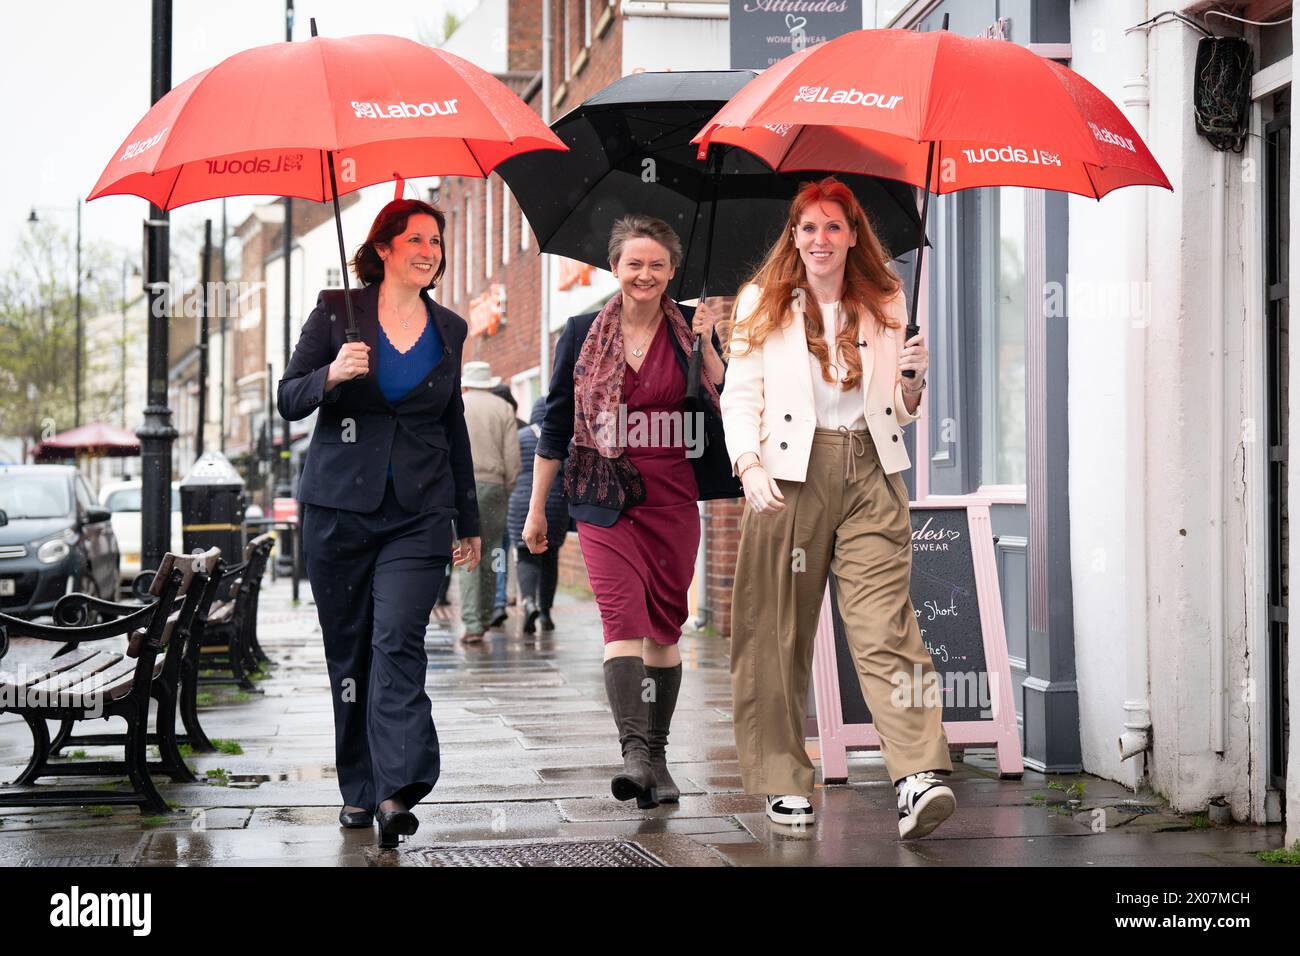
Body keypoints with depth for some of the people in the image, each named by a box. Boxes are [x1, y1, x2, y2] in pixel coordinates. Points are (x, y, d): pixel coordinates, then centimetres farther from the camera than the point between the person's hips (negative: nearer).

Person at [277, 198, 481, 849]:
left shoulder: (449, 329, 11)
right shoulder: (338, 310, 2)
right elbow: (289, 400, 0)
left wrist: (468, 521, 22)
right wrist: (332, 375, -21)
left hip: (418, 514, 1)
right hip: (339, 508, 0)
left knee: (398, 642, -15)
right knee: (348, 649, 4)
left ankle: (397, 789, -24)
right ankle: (359, 791, 15)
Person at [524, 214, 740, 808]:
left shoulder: (691, 330, 7)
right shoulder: (583, 334, 5)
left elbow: (725, 407, 1)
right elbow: (556, 423, 9)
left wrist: (706, 347, -11)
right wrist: (536, 508, 9)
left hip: (674, 498, 2)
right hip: (605, 497, -1)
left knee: (665, 625, 6)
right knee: (623, 618, -16)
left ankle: (656, 757, 14)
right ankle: (633, 751, -24)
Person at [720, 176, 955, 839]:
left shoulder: (885, 306, 15)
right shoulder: (762, 305, 11)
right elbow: (739, 397, 5)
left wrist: (914, 378, -2)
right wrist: (749, 466, -11)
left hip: (869, 474, 0)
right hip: (790, 475, 0)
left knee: (885, 624, -13)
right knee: (780, 630, 0)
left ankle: (918, 777, -22)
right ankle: (783, 779, 12)